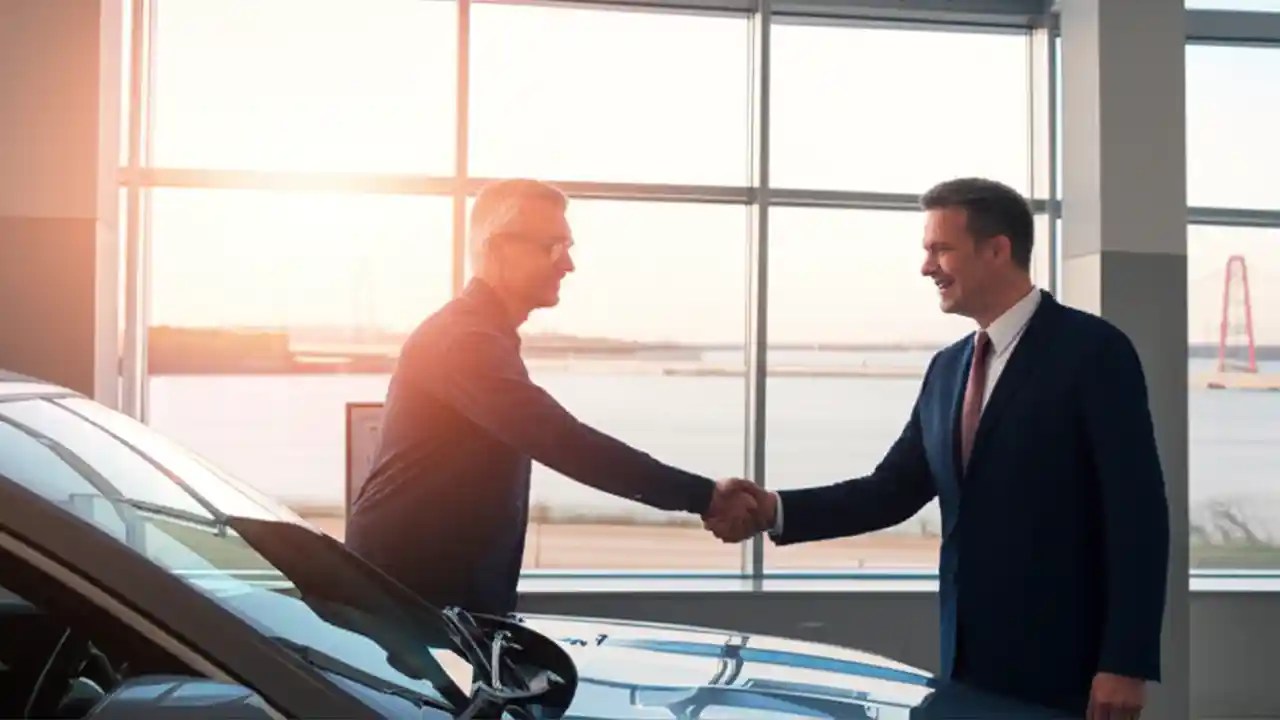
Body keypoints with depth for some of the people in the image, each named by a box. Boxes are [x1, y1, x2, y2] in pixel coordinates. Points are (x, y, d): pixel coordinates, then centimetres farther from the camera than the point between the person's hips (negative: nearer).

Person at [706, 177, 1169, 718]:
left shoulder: (1092, 349, -9)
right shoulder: (947, 368, 11)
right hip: (970, 658, 6)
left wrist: (1126, 662, -16)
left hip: (1062, 664, -6)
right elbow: (895, 488, 8)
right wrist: (777, 510, -5)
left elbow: (1138, 510, -13)